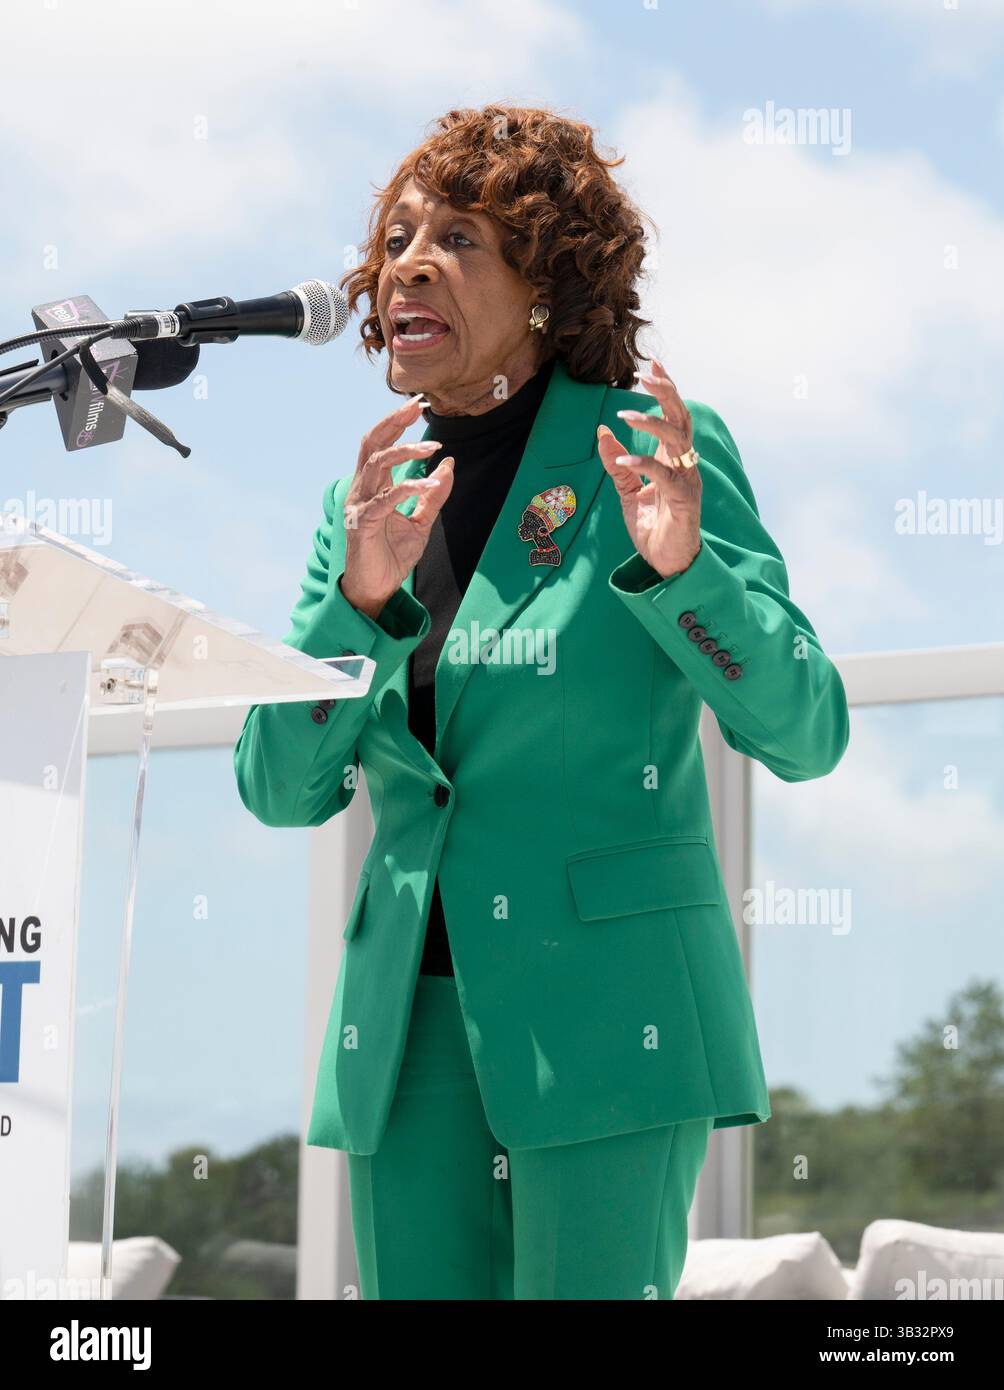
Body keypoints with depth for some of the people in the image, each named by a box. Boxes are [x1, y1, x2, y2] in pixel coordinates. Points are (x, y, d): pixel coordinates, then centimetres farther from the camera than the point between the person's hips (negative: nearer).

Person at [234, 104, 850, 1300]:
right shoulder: (372, 496, 11)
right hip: (410, 1016, 5)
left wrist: (679, 566, -23)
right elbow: (281, 787, 4)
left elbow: (804, 731, -7)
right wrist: (361, 597, -13)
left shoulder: (652, 451, -2)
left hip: (604, 1014, -5)